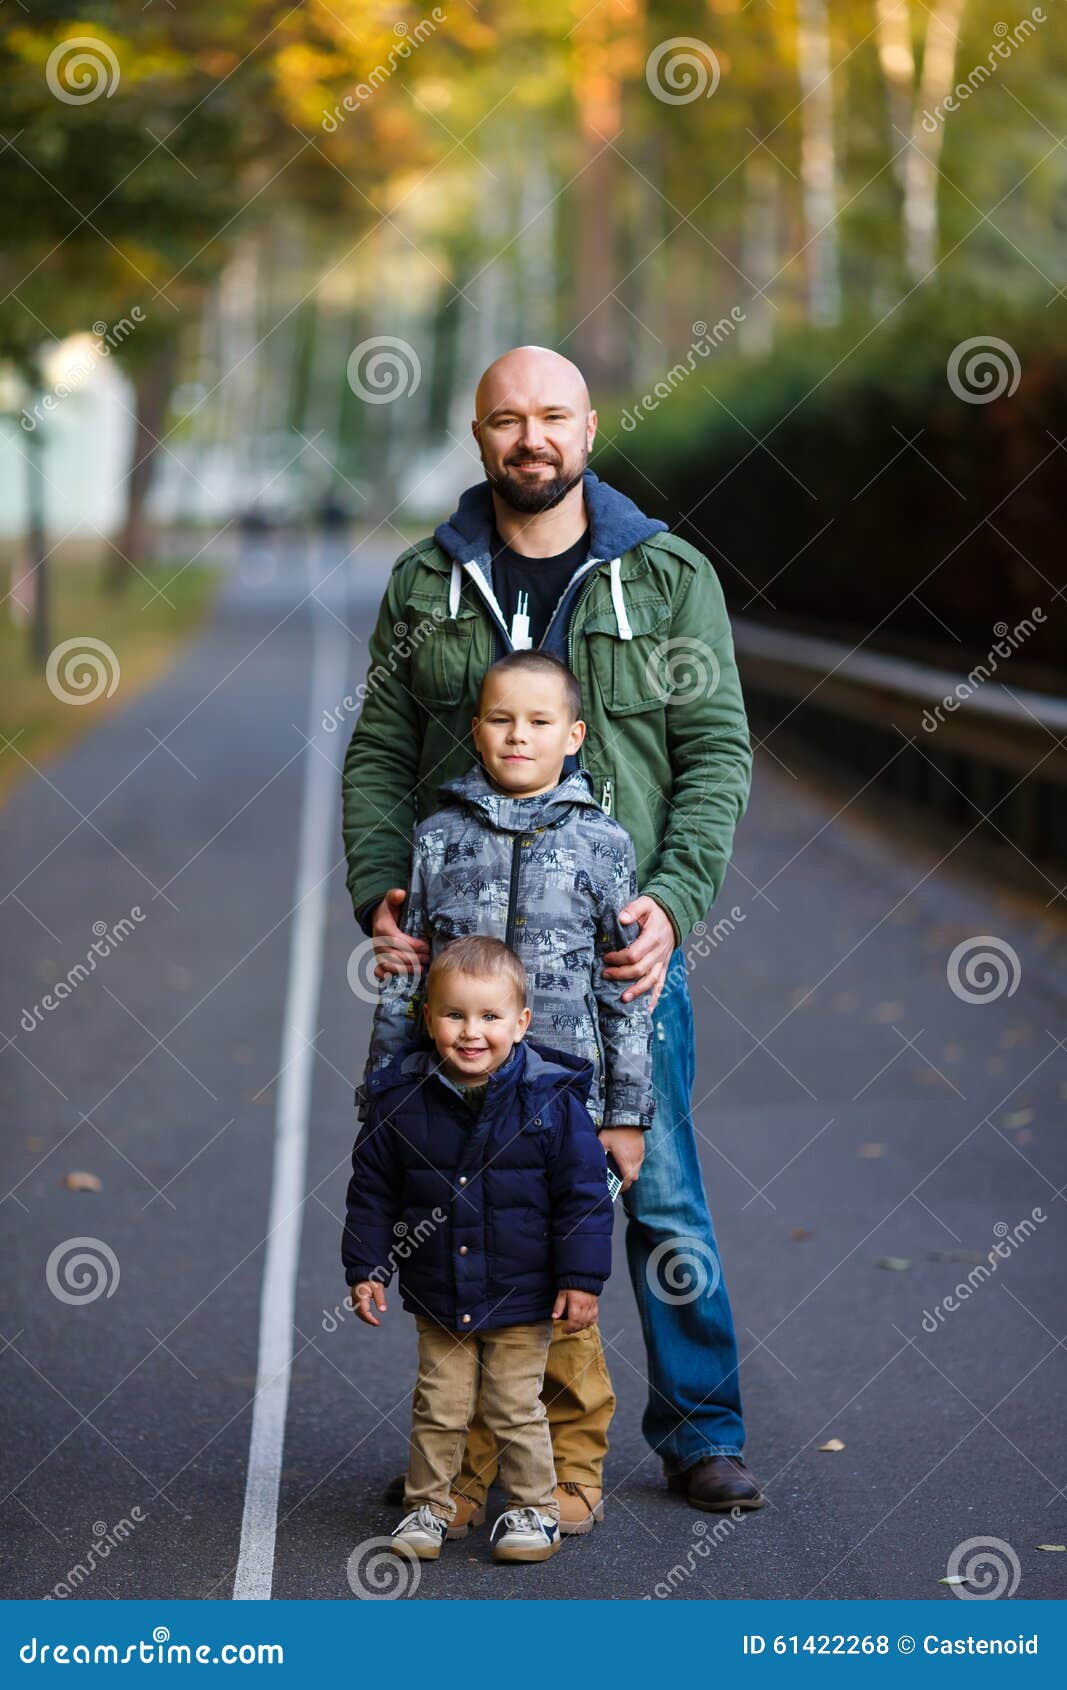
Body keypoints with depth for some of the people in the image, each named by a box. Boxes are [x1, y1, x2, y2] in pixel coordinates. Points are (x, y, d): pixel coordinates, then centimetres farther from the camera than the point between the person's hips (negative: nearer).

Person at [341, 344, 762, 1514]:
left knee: (658, 1188, 1)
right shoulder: (425, 584, 8)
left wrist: (672, 901, -15)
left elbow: (717, 755, -1)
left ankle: (699, 1432, 14)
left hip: (622, 938, -1)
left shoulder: (669, 577, 3)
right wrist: (379, 893, -9)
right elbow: (378, 756, 7)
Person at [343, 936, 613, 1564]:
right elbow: (371, 1191, 4)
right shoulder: (401, 1100, -7)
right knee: (438, 1410, 10)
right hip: (438, 1300, 2)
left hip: (522, 1300, -2)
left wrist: (582, 1278, -8)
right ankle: (428, 1506, 25)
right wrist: (365, 1269, 2)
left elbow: (584, 1194, -7)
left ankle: (534, 1508, 22)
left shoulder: (551, 1100, -12)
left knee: (517, 1410, 6)